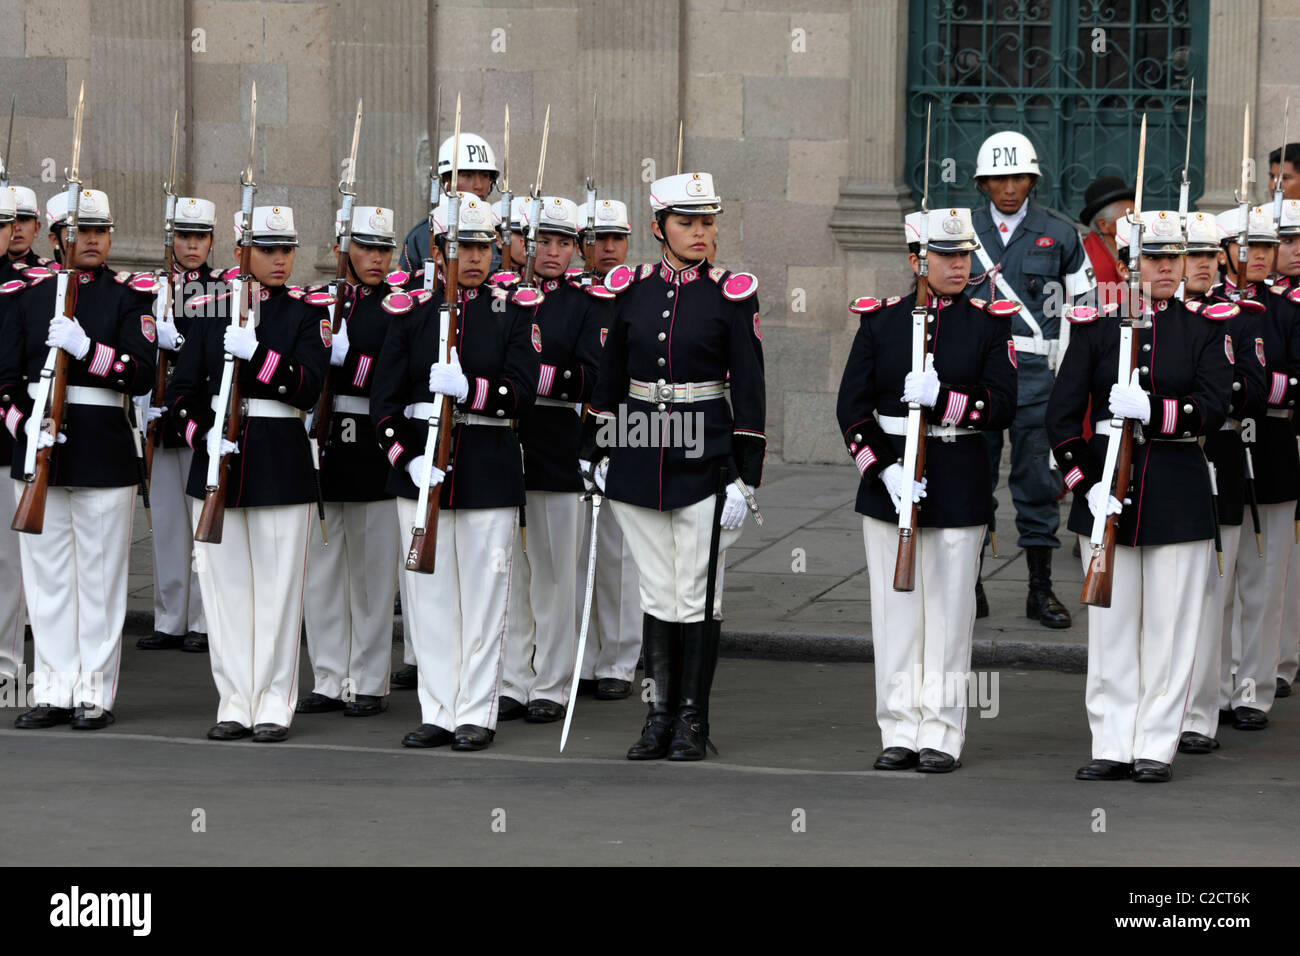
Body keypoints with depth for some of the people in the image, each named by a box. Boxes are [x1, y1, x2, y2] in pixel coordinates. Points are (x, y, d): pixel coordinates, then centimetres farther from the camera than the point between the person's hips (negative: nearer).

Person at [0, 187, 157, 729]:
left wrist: (87, 349, -24)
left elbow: (141, 377, -9)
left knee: (100, 576, 0)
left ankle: (95, 694, 6)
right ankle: (54, 691, 10)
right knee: (46, 573, 4)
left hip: (104, 454, -2)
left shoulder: (130, 295, 1)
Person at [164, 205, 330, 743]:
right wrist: (203, 435, -12)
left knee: (277, 587, -1)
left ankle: (273, 706, 6)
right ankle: (235, 703, 11)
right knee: (225, 584, 4)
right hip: (217, 465, 2)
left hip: (281, 466, -2)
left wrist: (256, 354, -22)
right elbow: (181, 393, 6)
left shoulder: (307, 313, 3)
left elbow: (309, 388, -11)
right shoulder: (210, 313, 8)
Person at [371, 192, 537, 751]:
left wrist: (467, 388, -23)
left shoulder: (510, 314, 4)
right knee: (428, 592, 3)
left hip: (489, 471, -1)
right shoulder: (410, 312, 5)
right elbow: (385, 399, 2)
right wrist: (408, 457, -12)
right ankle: (438, 712, 11)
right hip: (420, 469, 1)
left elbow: (522, 392, -6)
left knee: (482, 594, 1)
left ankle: (476, 714, 8)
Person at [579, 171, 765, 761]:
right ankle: (660, 714, 13)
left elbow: (749, 392, -4)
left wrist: (744, 480, -9)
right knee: (657, 594, 7)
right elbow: (609, 380, 14)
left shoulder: (732, 296, -4)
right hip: (639, 461, 3)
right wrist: (594, 457, 12)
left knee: (697, 596, 1)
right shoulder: (631, 290, 5)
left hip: (704, 462, -3)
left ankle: (692, 719, 9)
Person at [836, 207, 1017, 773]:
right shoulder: (880, 321, 4)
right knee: (895, 609, 3)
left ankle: (941, 735, 6)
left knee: (949, 613, 0)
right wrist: (885, 469, -12)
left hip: (960, 488, -1)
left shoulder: (989, 324, 3)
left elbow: (1002, 405, -5)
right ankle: (900, 732, 10)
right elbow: (851, 407, 0)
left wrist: (943, 400, -22)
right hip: (887, 486, 1)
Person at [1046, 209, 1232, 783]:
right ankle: (1113, 746, 10)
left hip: (1179, 492, 0)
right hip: (1107, 491, 0)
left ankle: (1157, 746, 10)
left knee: (1169, 625, 2)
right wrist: (1087, 483, -12)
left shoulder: (1205, 327, 4)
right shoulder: (1095, 325, 3)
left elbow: (1212, 410, -8)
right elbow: (1062, 415, 0)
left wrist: (1152, 409, -25)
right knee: (1110, 622, 3)